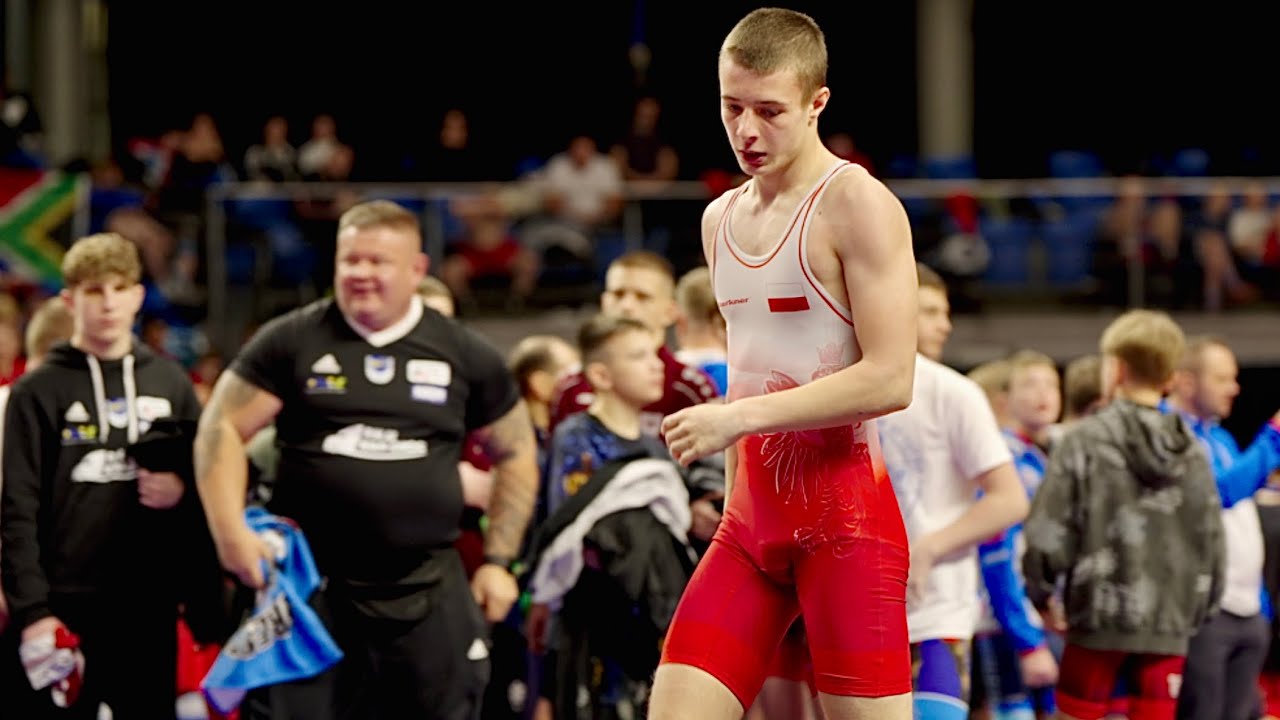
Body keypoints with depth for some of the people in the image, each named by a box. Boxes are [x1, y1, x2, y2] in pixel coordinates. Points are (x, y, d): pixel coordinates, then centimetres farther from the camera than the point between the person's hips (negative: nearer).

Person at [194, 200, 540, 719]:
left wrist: (498, 560, 8)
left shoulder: (463, 355, 7)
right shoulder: (293, 341, 1)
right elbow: (222, 429, 1)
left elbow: (515, 455, 15)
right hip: (312, 587, -1)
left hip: (428, 592, 1)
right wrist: (232, 533, -10)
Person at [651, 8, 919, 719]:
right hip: (752, 519, 7)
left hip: (846, 514, -7)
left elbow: (890, 380, -17)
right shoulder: (721, 219, 16)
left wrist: (736, 418, -18)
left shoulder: (856, 203, -9)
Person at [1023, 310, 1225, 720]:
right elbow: (1211, 544, 10)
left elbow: (1050, 532, -9)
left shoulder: (1086, 441, -7)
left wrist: (1039, 595, 7)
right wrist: (1197, 612, 22)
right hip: (1170, 625, 3)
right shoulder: (1191, 452, 6)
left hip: (1098, 622, -3)